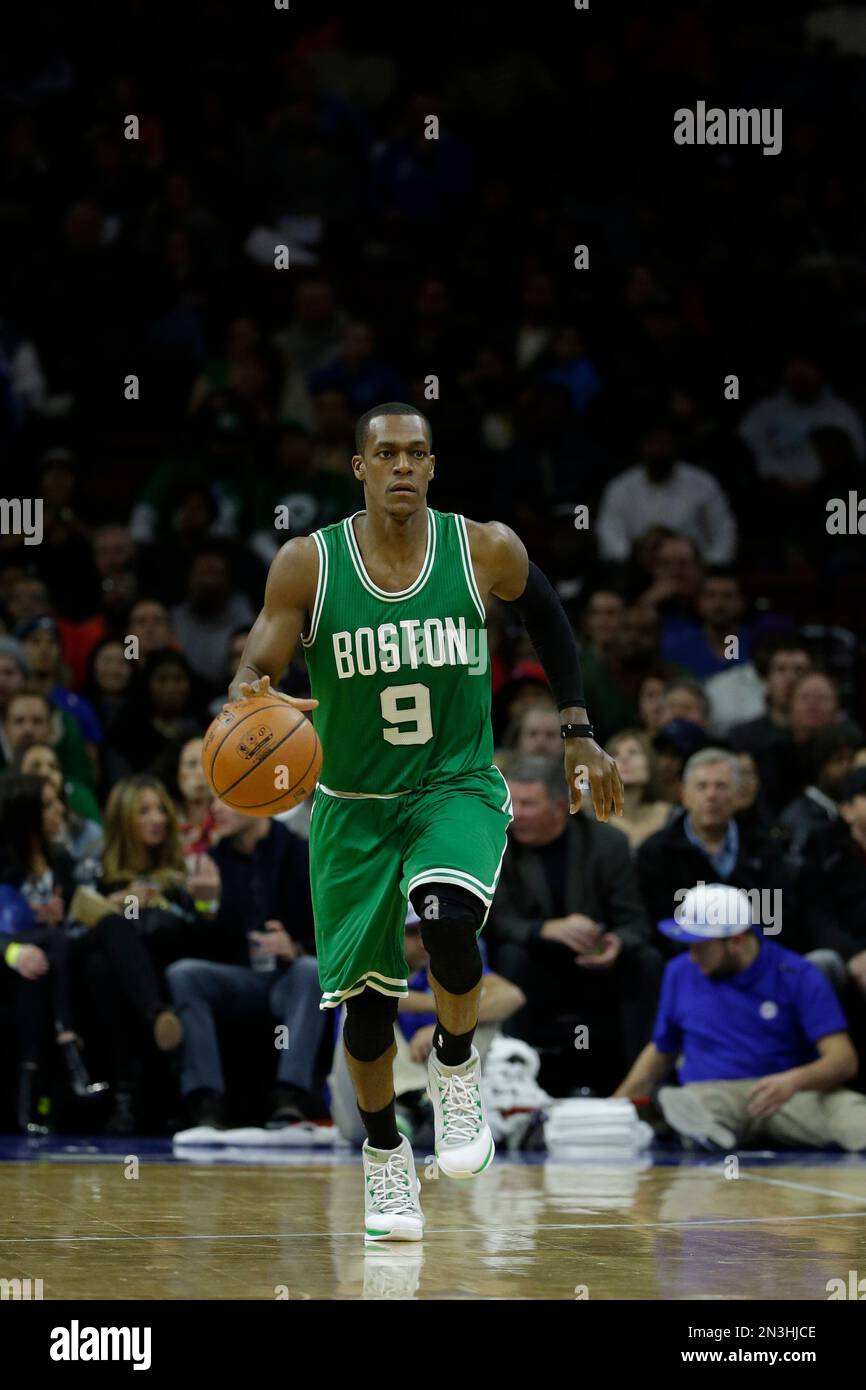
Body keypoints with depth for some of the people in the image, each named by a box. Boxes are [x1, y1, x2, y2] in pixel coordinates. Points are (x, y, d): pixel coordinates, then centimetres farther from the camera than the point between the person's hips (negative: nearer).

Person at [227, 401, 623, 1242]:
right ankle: (384, 1157, 30)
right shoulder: (308, 564, -10)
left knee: (447, 918, -31)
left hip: (458, 788, -1)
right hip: (354, 806, 1)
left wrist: (577, 731, 10)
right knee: (367, 999, 6)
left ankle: (456, 1069, -4)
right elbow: (255, 669, -12)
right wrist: (249, 699, -37)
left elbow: (544, 614, 12)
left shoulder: (485, 551, -8)